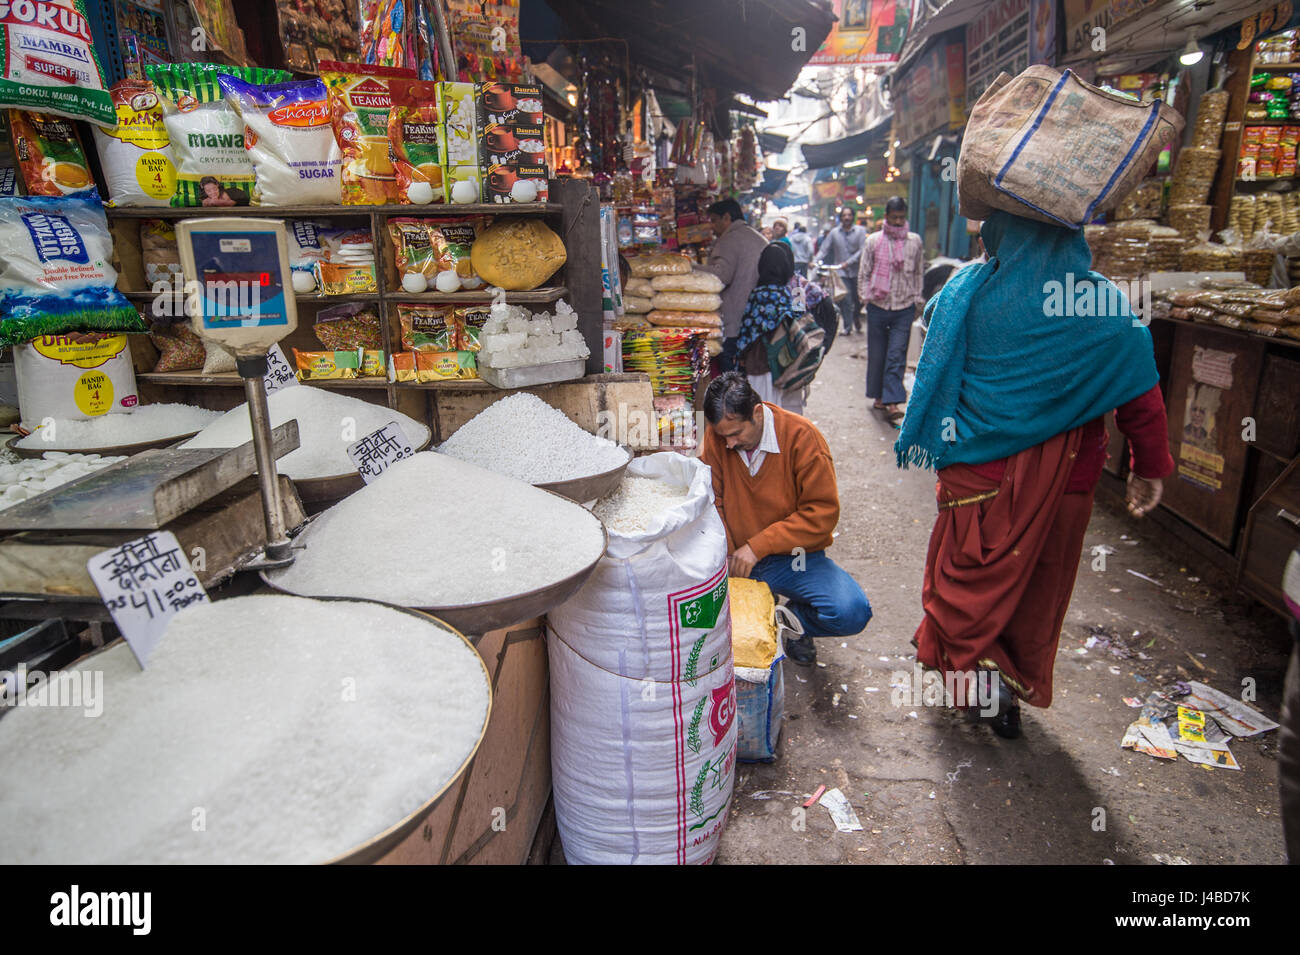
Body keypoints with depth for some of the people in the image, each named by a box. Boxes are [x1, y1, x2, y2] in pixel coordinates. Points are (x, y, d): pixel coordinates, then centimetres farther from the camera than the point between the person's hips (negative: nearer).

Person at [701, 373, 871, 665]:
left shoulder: (801, 435, -15)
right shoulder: (716, 435, -7)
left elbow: (823, 512, -15)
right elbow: (712, 501, 0)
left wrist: (758, 546, -20)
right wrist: (725, 555, -16)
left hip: (795, 557, -2)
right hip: (736, 560, 3)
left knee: (851, 613, -27)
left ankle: (793, 620, 8)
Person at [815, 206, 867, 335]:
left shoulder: (860, 231, 2)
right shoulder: (834, 233, 6)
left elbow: (862, 250, -7)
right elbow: (824, 249, 1)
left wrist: (848, 263, -17)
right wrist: (817, 261, -18)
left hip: (856, 270, 0)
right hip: (841, 272, 0)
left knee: (857, 298, 5)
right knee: (845, 300, -7)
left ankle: (856, 319, 33)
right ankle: (848, 327, 1)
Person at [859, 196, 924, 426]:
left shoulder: (915, 241, 6)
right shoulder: (873, 241, 3)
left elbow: (919, 273, 12)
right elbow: (864, 272, 7)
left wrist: (917, 300, 11)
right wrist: (865, 295, -1)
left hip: (904, 308, -1)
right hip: (878, 306, 1)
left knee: (897, 356, -7)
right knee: (876, 354, 6)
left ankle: (893, 403, -11)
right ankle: (879, 397, 21)